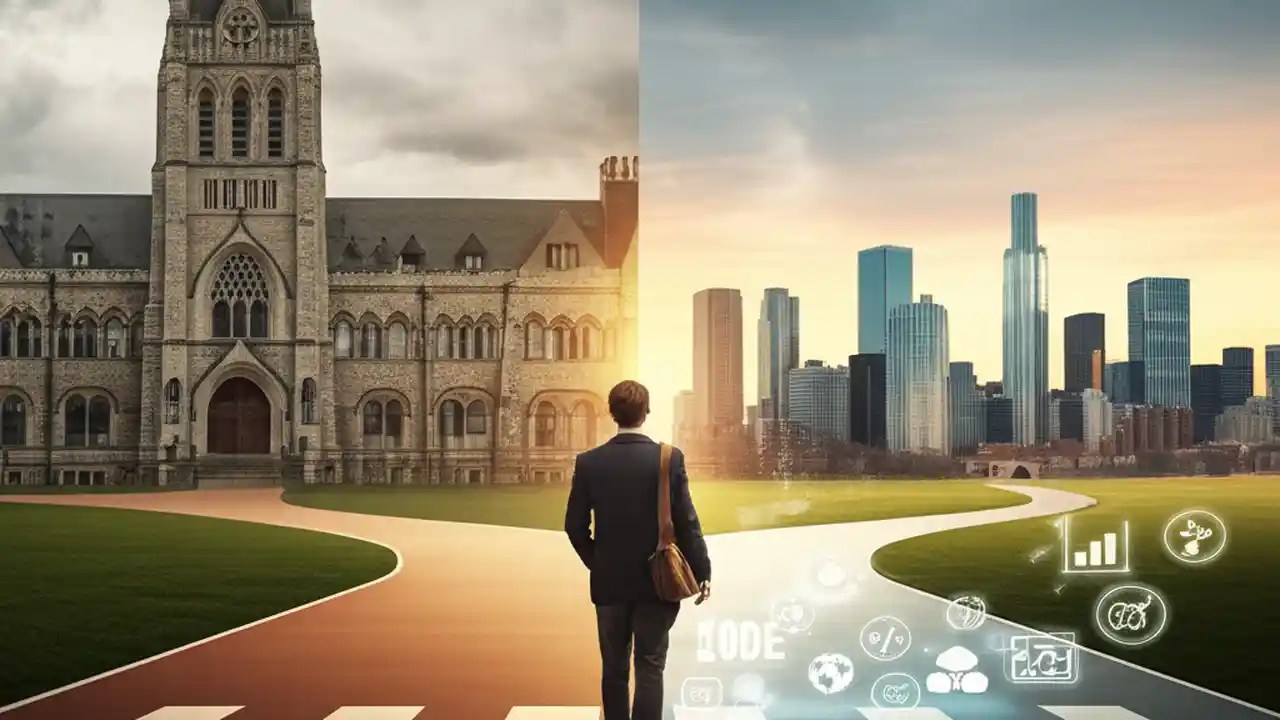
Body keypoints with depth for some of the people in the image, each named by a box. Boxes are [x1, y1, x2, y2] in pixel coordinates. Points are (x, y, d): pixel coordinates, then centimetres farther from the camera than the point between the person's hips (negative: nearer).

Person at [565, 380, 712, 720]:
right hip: (656, 580, -2)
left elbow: (575, 526, -2)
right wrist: (702, 572, 1)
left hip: (609, 582, 2)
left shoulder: (588, 462, -6)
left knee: (614, 669, 12)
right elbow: (686, 522, -9)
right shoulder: (670, 458, -10)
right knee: (649, 669, 2)